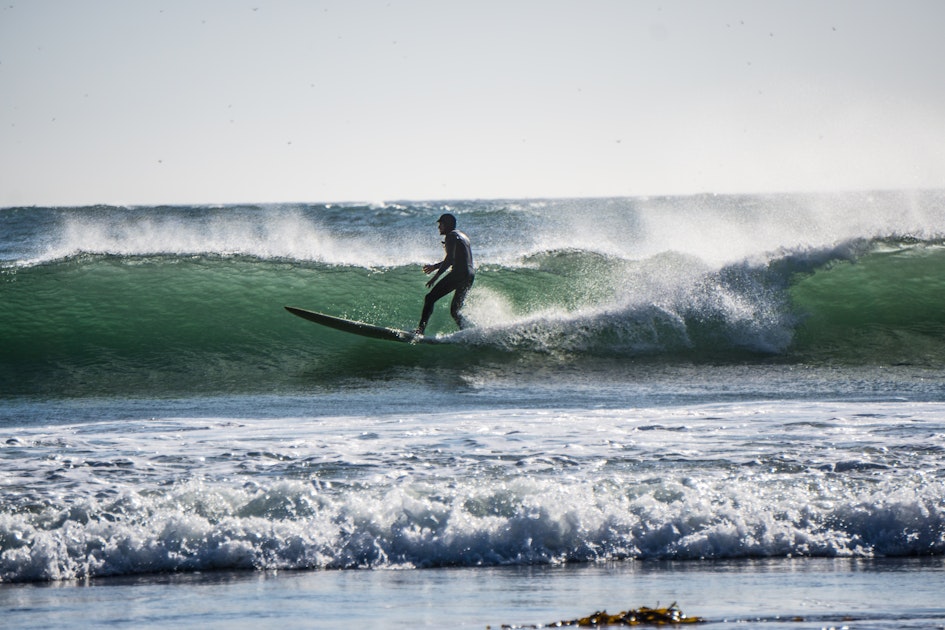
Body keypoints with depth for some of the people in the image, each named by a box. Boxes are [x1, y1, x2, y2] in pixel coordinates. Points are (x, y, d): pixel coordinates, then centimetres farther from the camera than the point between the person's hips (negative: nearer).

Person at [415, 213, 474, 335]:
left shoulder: (451, 236, -4)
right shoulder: (463, 236, 25)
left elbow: (450, 259, -17)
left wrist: (436, 276, -19)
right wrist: (435, 266, 41)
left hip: (458, 273, -9)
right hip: (470, 274, 9)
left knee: (430, 298, -8)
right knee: (455, 310, 15)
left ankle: (420, 330, -19)